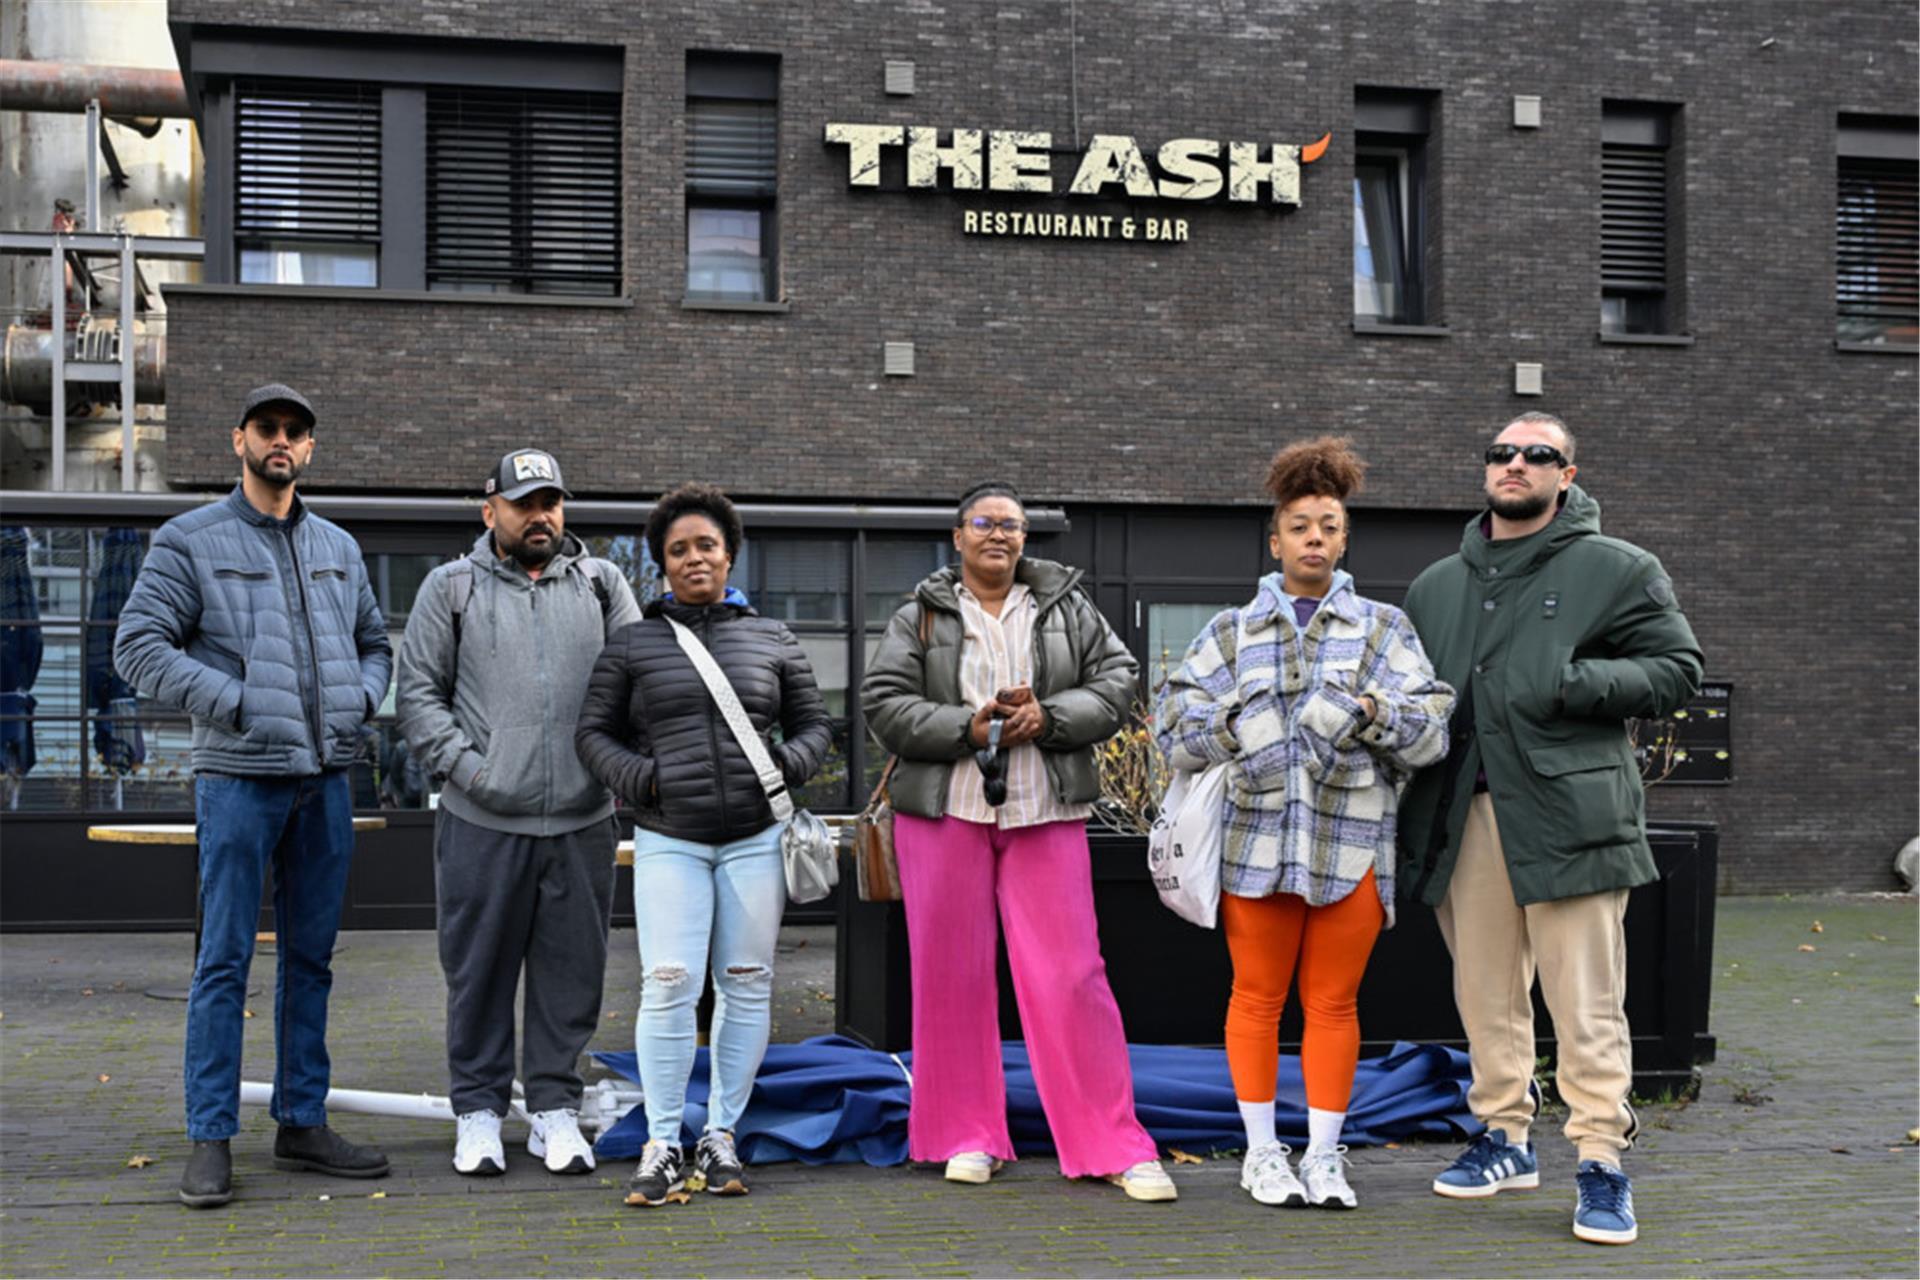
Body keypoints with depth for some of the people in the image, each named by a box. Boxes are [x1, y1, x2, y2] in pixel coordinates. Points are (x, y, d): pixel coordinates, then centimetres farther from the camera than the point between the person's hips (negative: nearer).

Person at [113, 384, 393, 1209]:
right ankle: (211, 1139, 3)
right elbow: (139, 645, -7)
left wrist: (361, 697, 4)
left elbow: (373, 641, 25)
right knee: (224, 961, -4)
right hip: (239, 777, -5)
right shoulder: (190, 542, 0)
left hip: (326, 778, 5)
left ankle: (303, 1124, 19)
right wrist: (234, 704, -14)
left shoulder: (338, 548, 16)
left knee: (311, 957, 10)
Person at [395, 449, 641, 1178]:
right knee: (479, 969, 4)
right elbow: (419, 691, 4)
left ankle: (554, 1110, 17)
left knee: (571, 970, 6)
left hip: (582, 820, 2)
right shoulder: (452, 588, 6)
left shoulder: (601, 584, 12)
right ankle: (479, 1111, 16)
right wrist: (463, 764, -8)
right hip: (482, 822, -2)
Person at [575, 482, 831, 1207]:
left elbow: (813, 724, 17)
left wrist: (789, 763, -4)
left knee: (747, 986, 4)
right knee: (668, 985, -11)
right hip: (670, 841, -2)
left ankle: (722, 1134, 16)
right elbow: (594, 732, 9)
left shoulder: (772, 643, 11)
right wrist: (638, 777, -9)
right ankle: (662, 1145, -2)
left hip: (756, 836, 2)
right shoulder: (632, 645, 8)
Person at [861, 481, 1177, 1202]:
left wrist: (1048, 717, -11)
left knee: (1069, 974, -4)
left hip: (1044, 815, 0)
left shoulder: (1068, 609, 11)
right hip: (945, 814, 0)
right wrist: (968, 728, -13)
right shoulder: (920, 618, 8)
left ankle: (1115, 1147, 1)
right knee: (953, 974, 4)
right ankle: (967, 1137, 16)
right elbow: (884, 704, -1)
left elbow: (1115, 684, 5)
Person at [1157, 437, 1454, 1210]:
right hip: (1256, 845, 0)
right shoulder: (1231, 633, 10)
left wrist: (1374, 713, -18)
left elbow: (1432, 735, 1)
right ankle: (1262, 1152, 18)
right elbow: (1176, 730, 3)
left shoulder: (1384, 630, 9)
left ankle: (1324, 1156, 16)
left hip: (1352, 848, 0)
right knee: (1258, 997, 7)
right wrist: (1236, 726, -15)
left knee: (1333, 1003, 6)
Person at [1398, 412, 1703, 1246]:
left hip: (1568, 813, -5)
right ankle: (1505, 1138, 24)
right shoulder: (1436, 586, 19)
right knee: (1486, 995, 11)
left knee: (1586, 1004, -4)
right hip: (1463, 820, 5)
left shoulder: (1617, 571, 4)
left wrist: (1580, 682, -14)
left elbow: (1677, 670, 1)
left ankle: (1601, 1162, 2)